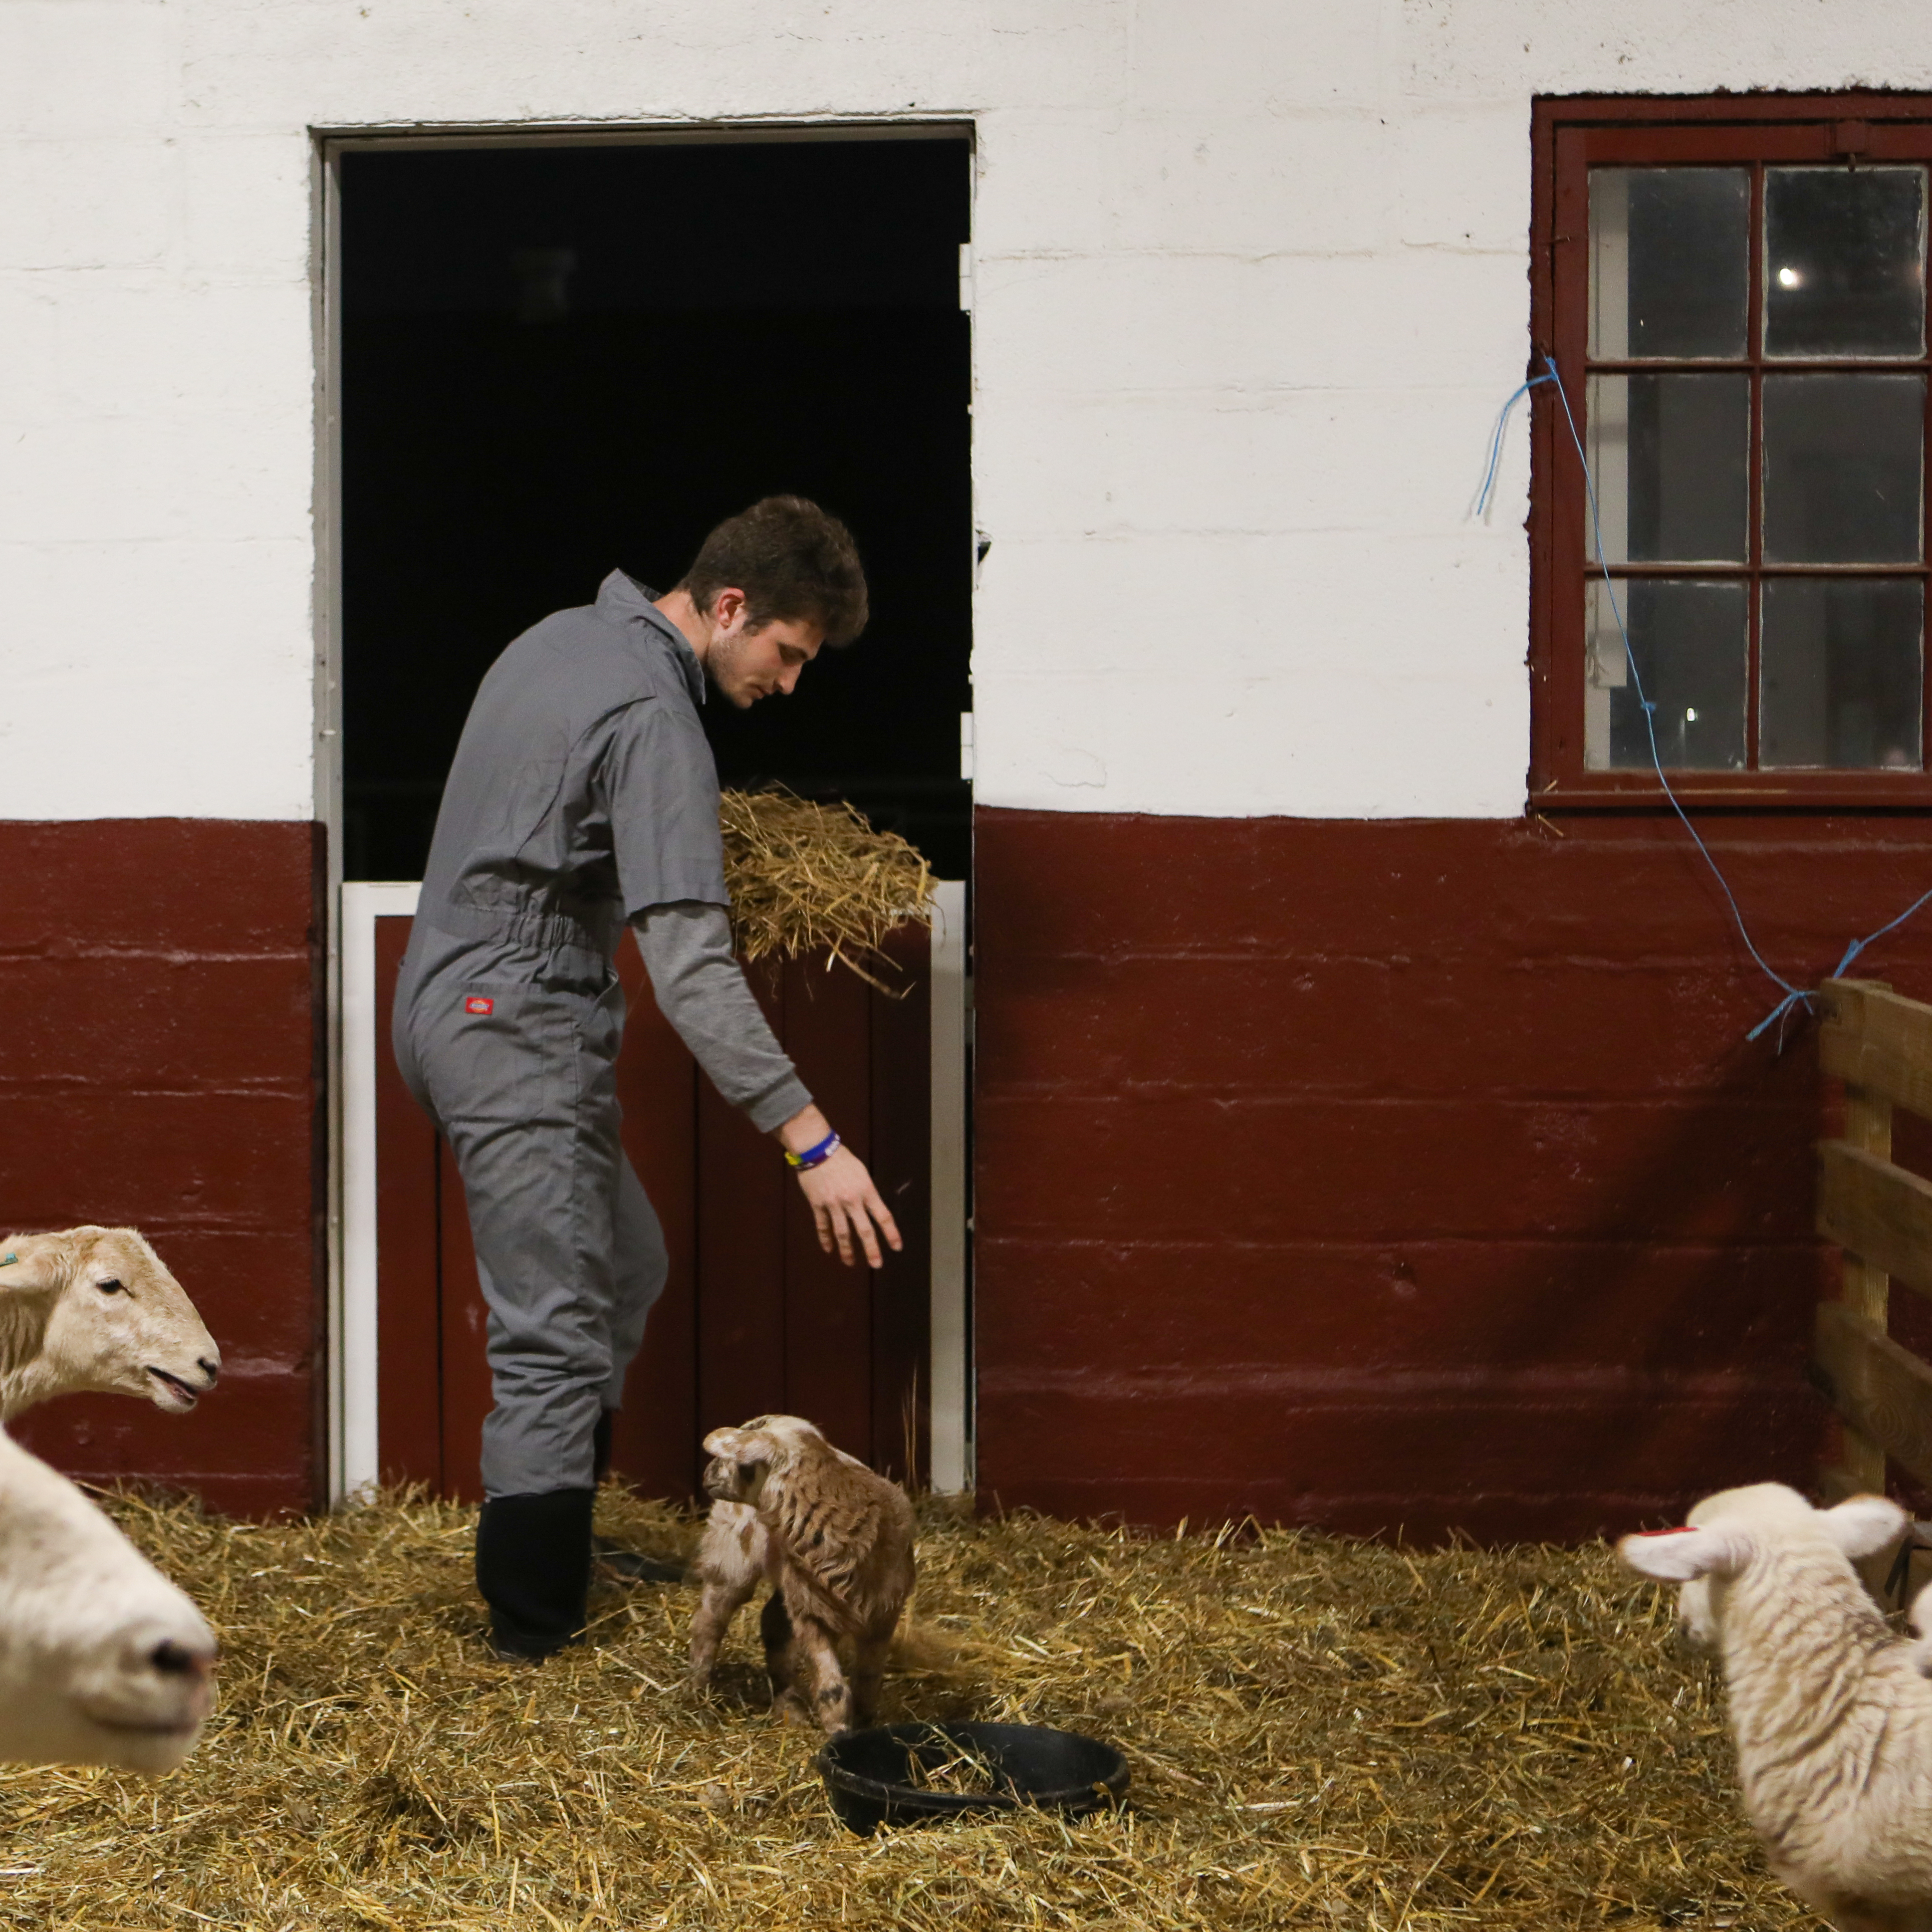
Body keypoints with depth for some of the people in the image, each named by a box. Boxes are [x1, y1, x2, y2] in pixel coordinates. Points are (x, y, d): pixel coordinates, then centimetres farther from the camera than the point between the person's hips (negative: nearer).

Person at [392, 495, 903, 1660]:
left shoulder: (566, 638, 11)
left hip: (451, 1004, 10)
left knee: (624, 1270, 18)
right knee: (557, 1340, -7)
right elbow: (691, 965, -27)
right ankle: (534, 1634, -2)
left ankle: (565, 1551, 21)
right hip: (518, 1033, -10)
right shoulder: (655, 720, -20)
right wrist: (811, 1139, -29)